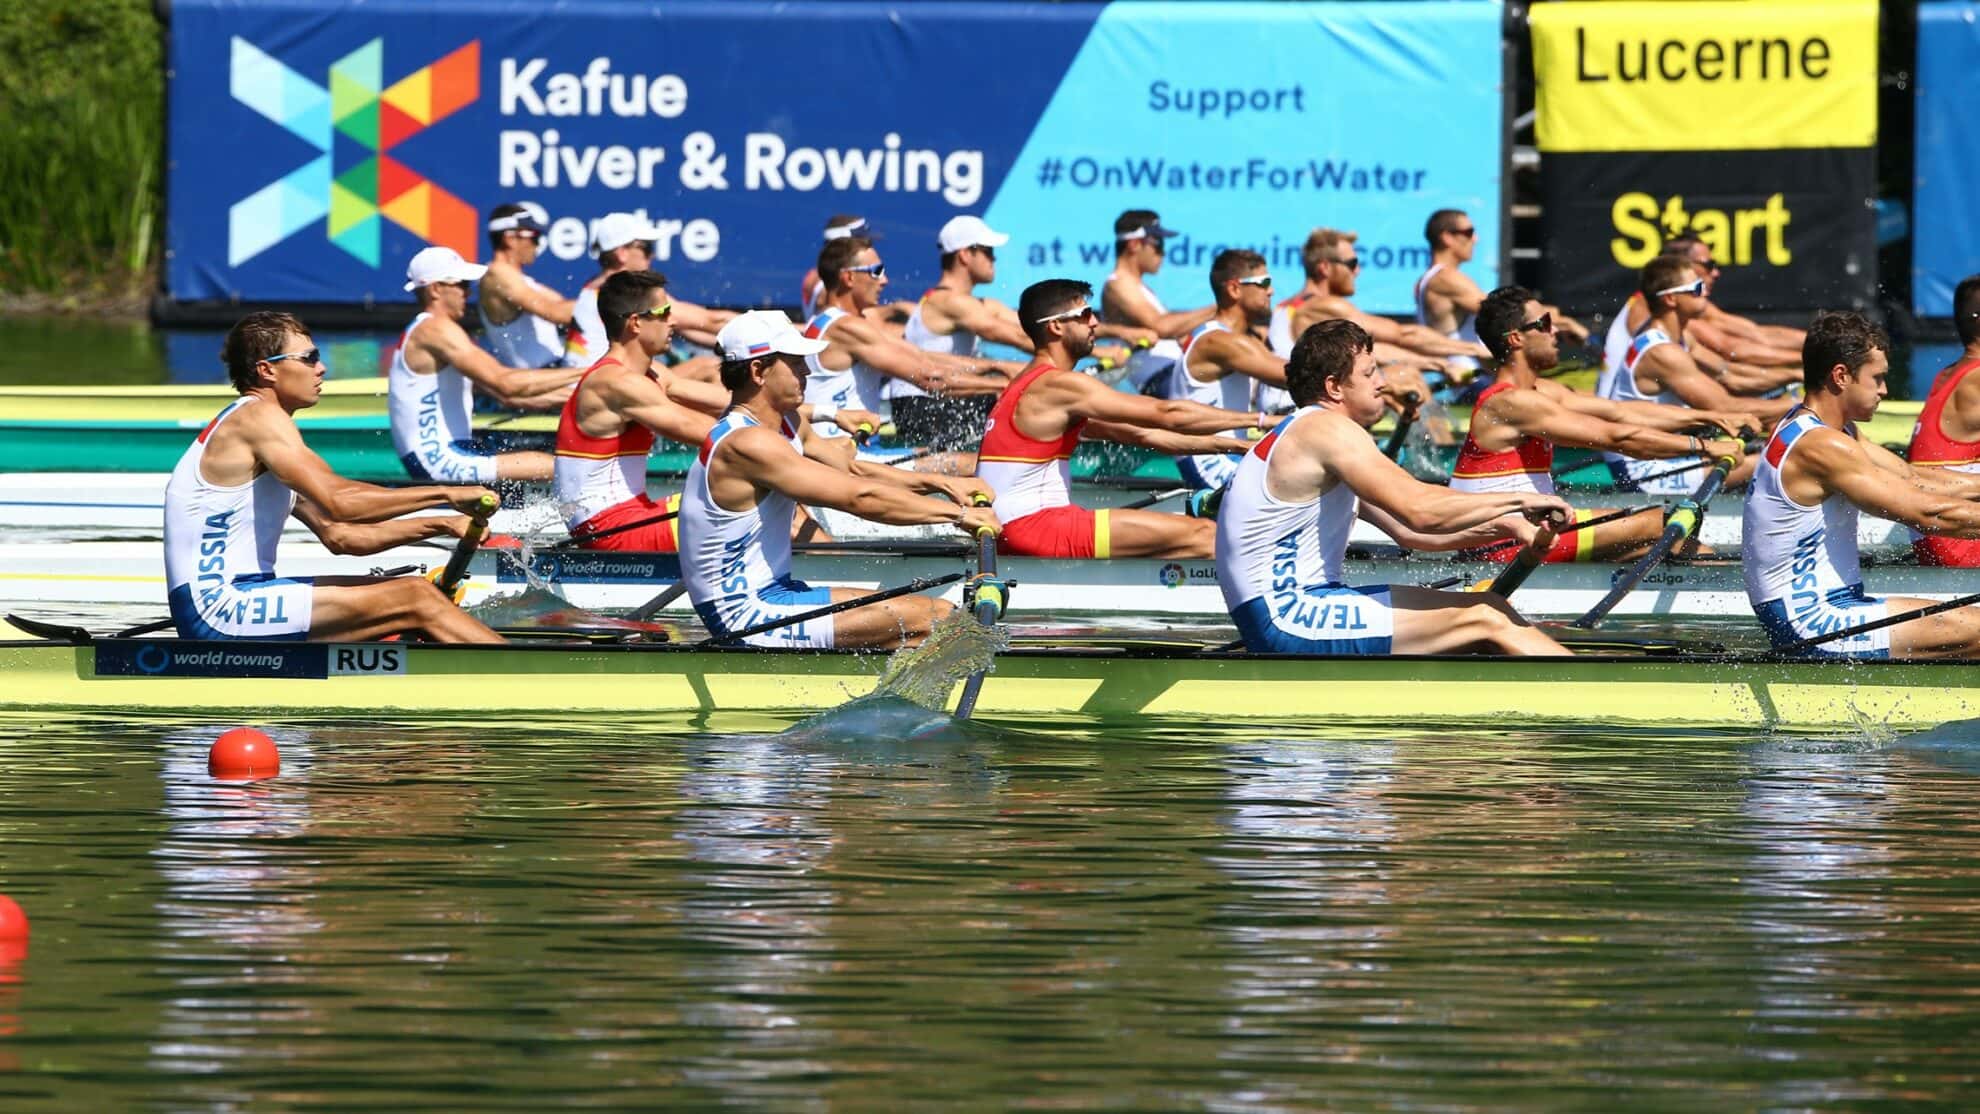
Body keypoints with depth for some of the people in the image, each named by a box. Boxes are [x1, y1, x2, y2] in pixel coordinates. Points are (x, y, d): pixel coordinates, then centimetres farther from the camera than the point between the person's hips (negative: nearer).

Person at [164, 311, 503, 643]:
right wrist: (445, 494, -15)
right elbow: (338, 500, -23)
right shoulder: (258, 416, -10)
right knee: (414, 601, -15)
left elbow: (338, 535, 19)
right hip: (219, 609, -10)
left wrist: (440, 526, 10)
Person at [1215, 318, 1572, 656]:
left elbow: (1407, 531, 19)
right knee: (1485, 623, -15)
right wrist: (1519, 500, -11)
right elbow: (1420, 509, -22)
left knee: (1489, 608, 6)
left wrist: (1501, 526, 5)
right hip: (1288, 622, -10)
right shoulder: (1327, 430, -12)